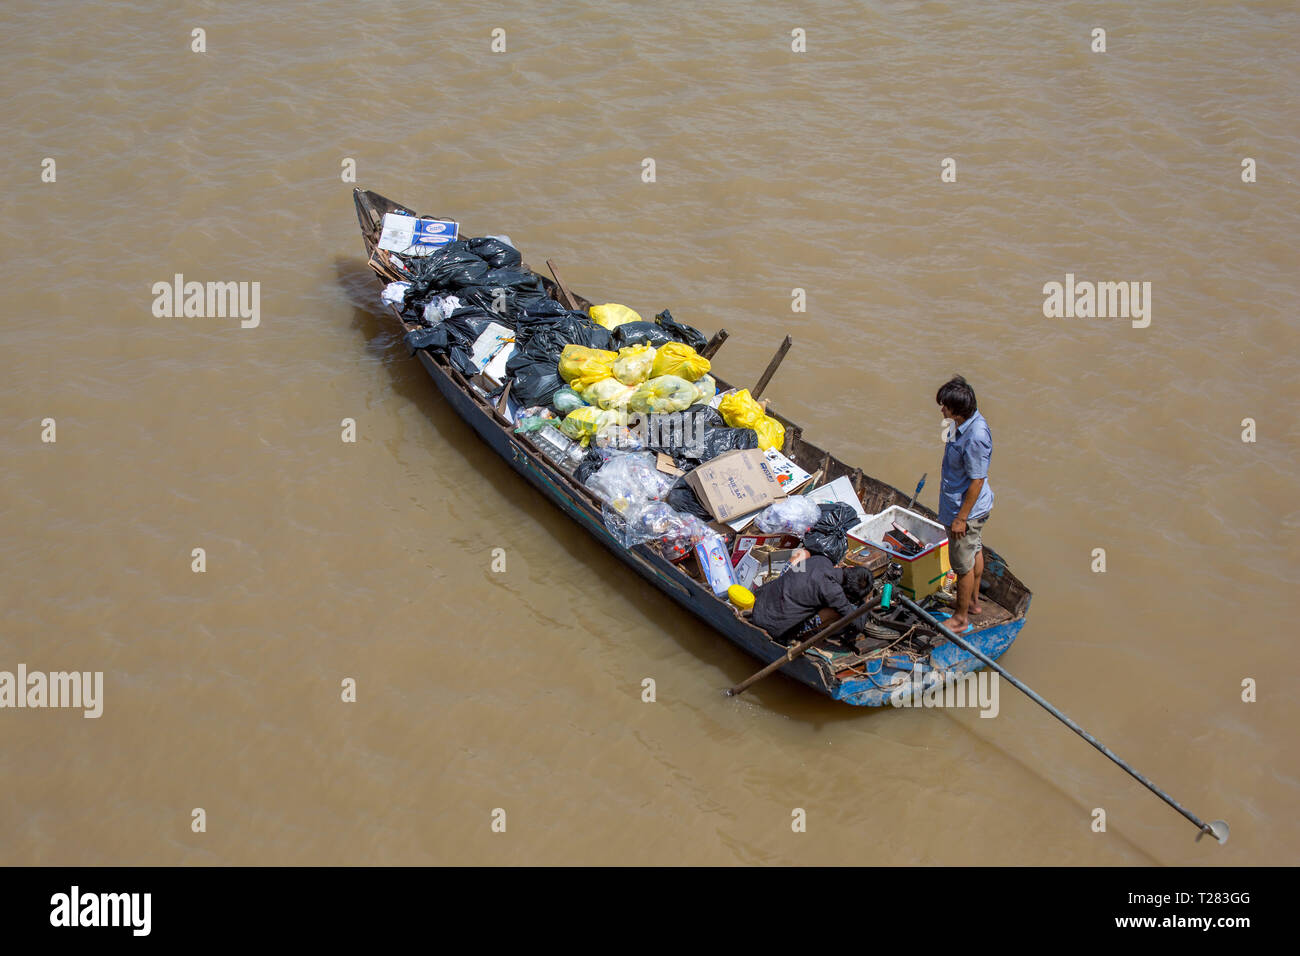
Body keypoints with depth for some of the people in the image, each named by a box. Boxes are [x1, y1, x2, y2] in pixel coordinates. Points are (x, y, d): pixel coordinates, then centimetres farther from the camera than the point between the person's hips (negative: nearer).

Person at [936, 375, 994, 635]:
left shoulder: (975, 438, -34)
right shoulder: (969, 422, -4)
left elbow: (977, 481, -27)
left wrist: (961, 518, -20)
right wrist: (947, 487, 24)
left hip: (966, 509, -10)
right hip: (974, 506, 10)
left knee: (963, 564, 7)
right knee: (975, 551, 26)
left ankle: (961, 618, 23)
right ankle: (973, 601, 45)